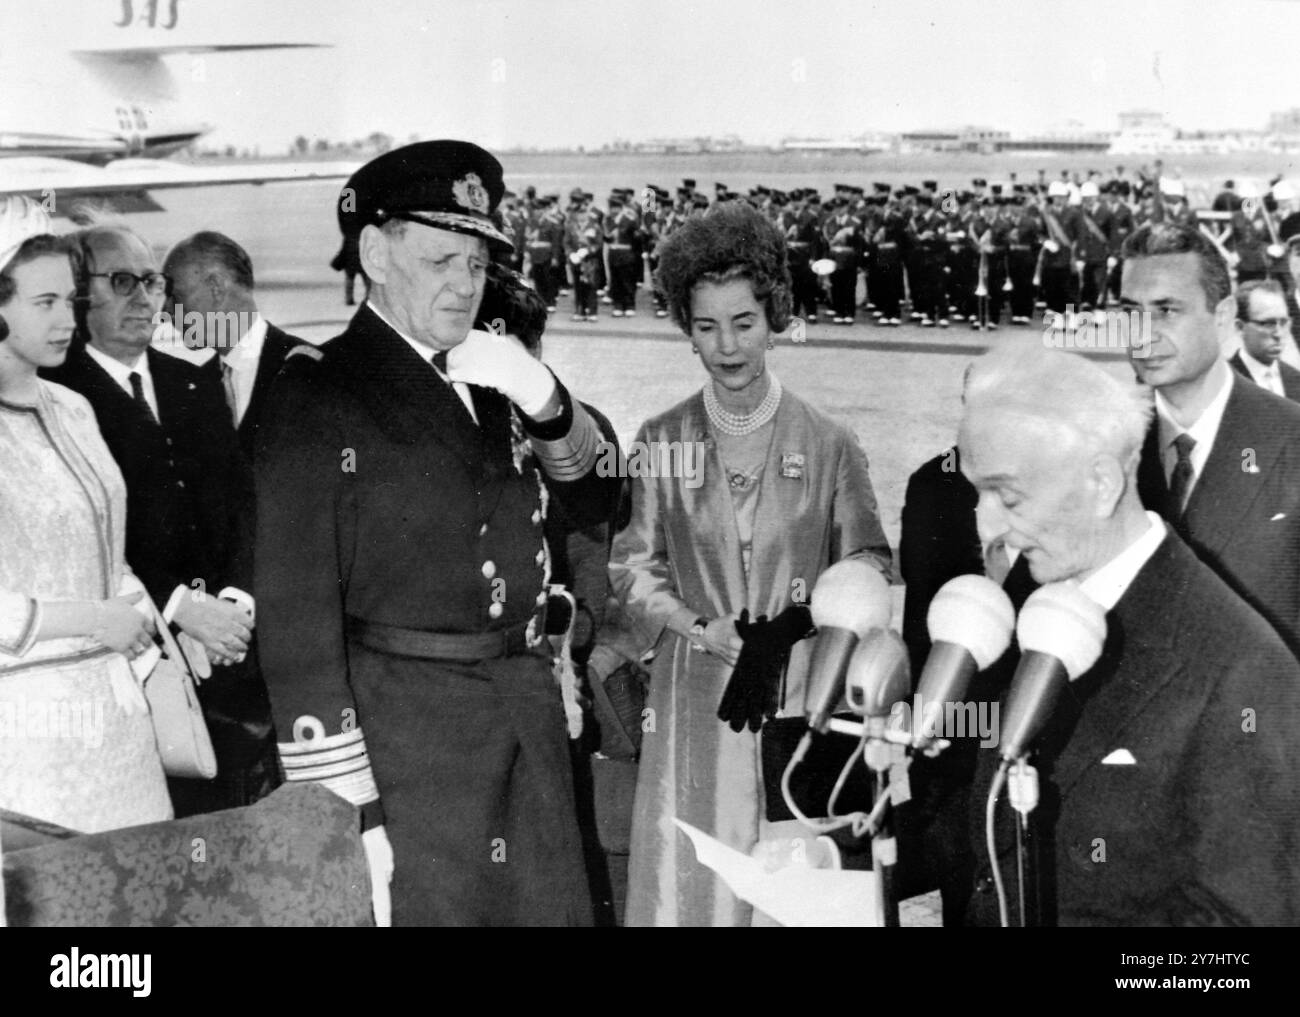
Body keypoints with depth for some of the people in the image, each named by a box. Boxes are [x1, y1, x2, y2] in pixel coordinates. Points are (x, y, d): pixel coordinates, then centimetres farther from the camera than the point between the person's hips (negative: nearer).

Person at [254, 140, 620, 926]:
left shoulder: (492, 380, 11)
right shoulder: (319, 397, -8)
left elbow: (595, 502, 13)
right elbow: (297, 616, -11)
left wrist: (544, 402, -6)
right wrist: (346, 806, -14)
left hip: (529, 716, 6)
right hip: (405, 737, -6)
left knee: (554, 907, 12)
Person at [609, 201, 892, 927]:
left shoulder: (829, 445, -2)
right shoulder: (662, 443, 2)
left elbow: (869, 567, 3)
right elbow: (633, 568, 5)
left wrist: (806, 620, -14)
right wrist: (701, 631, -10)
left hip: (801, 693, -1)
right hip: (696, 695, 1)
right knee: (693, 874, 4)